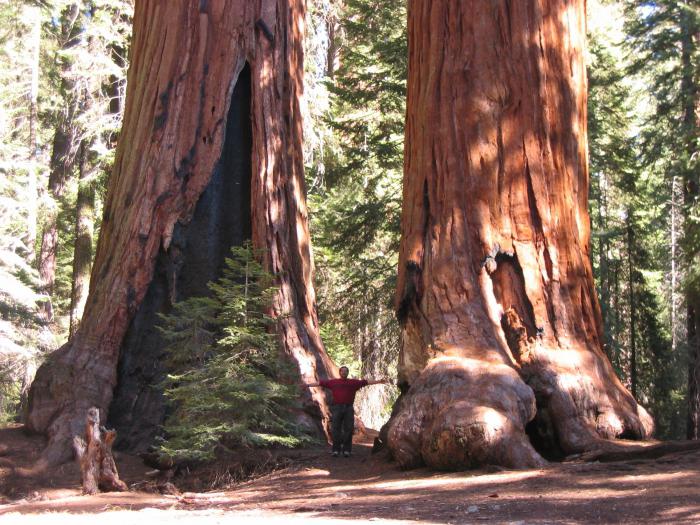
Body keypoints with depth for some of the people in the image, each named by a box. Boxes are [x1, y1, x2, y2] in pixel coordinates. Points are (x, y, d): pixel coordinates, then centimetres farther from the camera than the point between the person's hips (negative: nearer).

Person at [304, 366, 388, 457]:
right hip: (337, 408, 0)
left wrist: (379, 381, 5)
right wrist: (308, 385, 11)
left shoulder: (354, 383, 12)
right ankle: (336, 450, 3)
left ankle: (346, 450, 4)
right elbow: (320, 383, 14)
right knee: (336, 430, -2)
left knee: (348, 429, -2)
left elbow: (366, 382, 10)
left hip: (348, 409, 0)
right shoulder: (333, 382, 13)